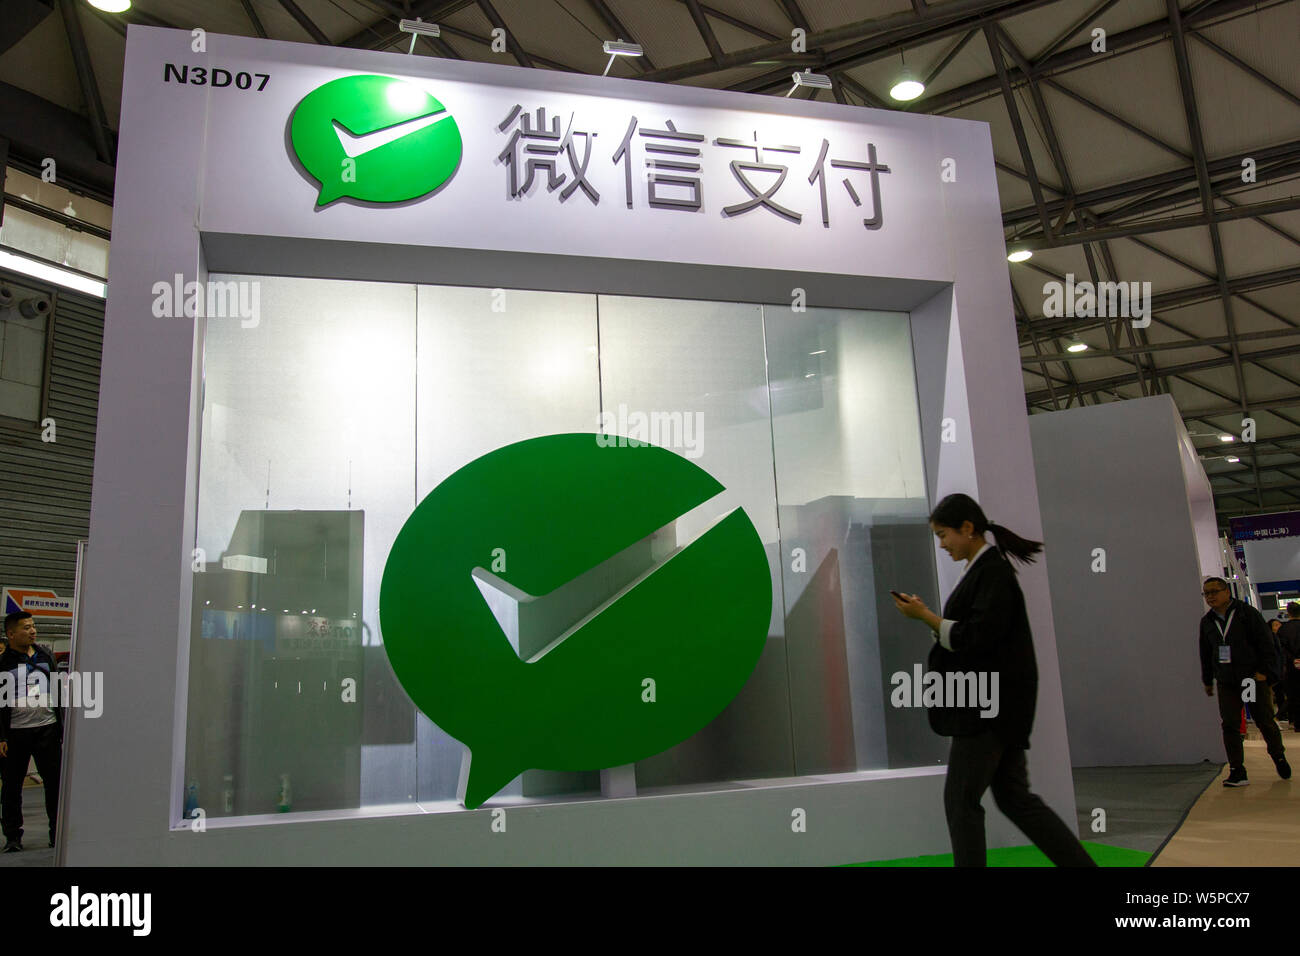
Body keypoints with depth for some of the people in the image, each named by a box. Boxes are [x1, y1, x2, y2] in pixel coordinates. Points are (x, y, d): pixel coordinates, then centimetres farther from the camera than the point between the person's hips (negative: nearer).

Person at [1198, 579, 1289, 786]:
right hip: (1226, 682, 3)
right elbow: (1205, 654, 18)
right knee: (1230, 725, -6)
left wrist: (1265, 671, -12)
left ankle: (1278, 756, 33)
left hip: (1254, 677, -3)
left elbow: (1266, 643, -4)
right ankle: (1237, 771, -4)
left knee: (1264, 720, 6)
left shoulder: (1247, 613, -3)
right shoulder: (1207, 622, 10)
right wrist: (1207, 680, 19)